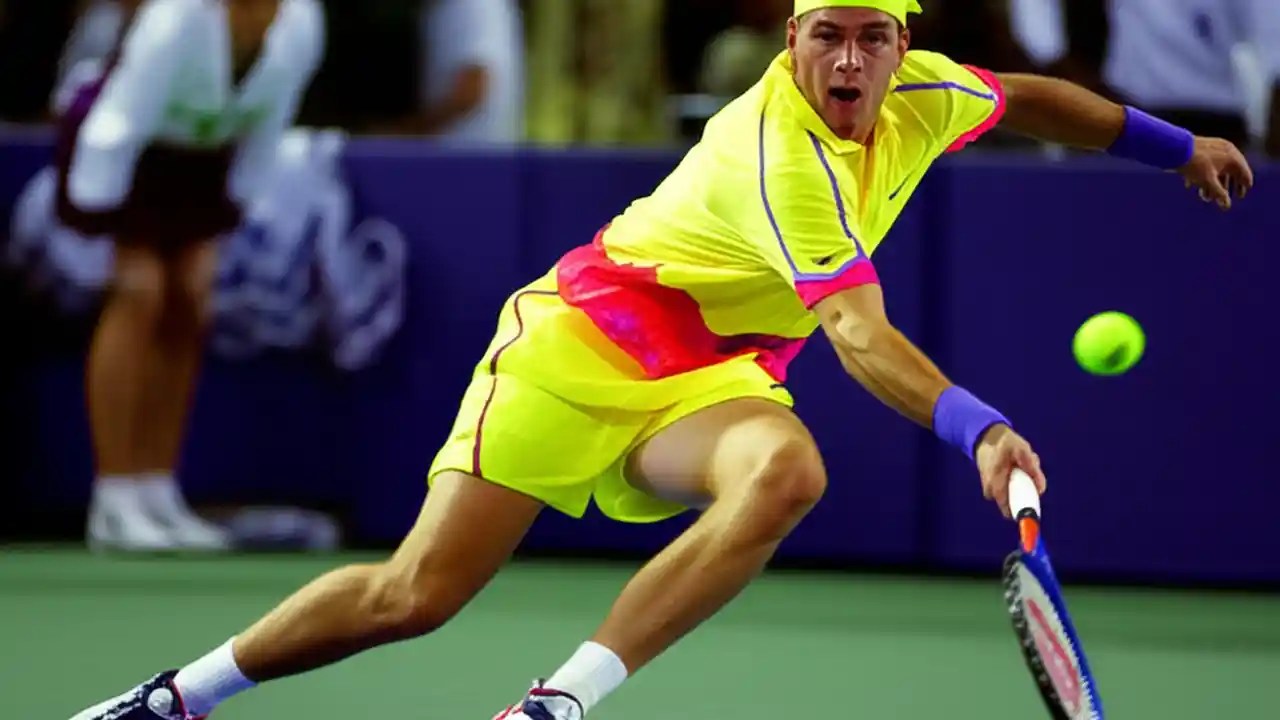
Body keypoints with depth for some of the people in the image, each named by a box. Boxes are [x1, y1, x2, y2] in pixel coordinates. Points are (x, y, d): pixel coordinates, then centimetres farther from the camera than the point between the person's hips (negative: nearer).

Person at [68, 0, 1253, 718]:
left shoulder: (920, 99, -4)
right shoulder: (780, 151, -28)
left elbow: (1030, 97, 20)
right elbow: (864, 338, -36)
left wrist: (1171, 143, 22)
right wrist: (976, 427, -49)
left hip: (711, 380, 6)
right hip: (591, 334, -6)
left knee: (786, 473, -33)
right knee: (414, 595, -9)